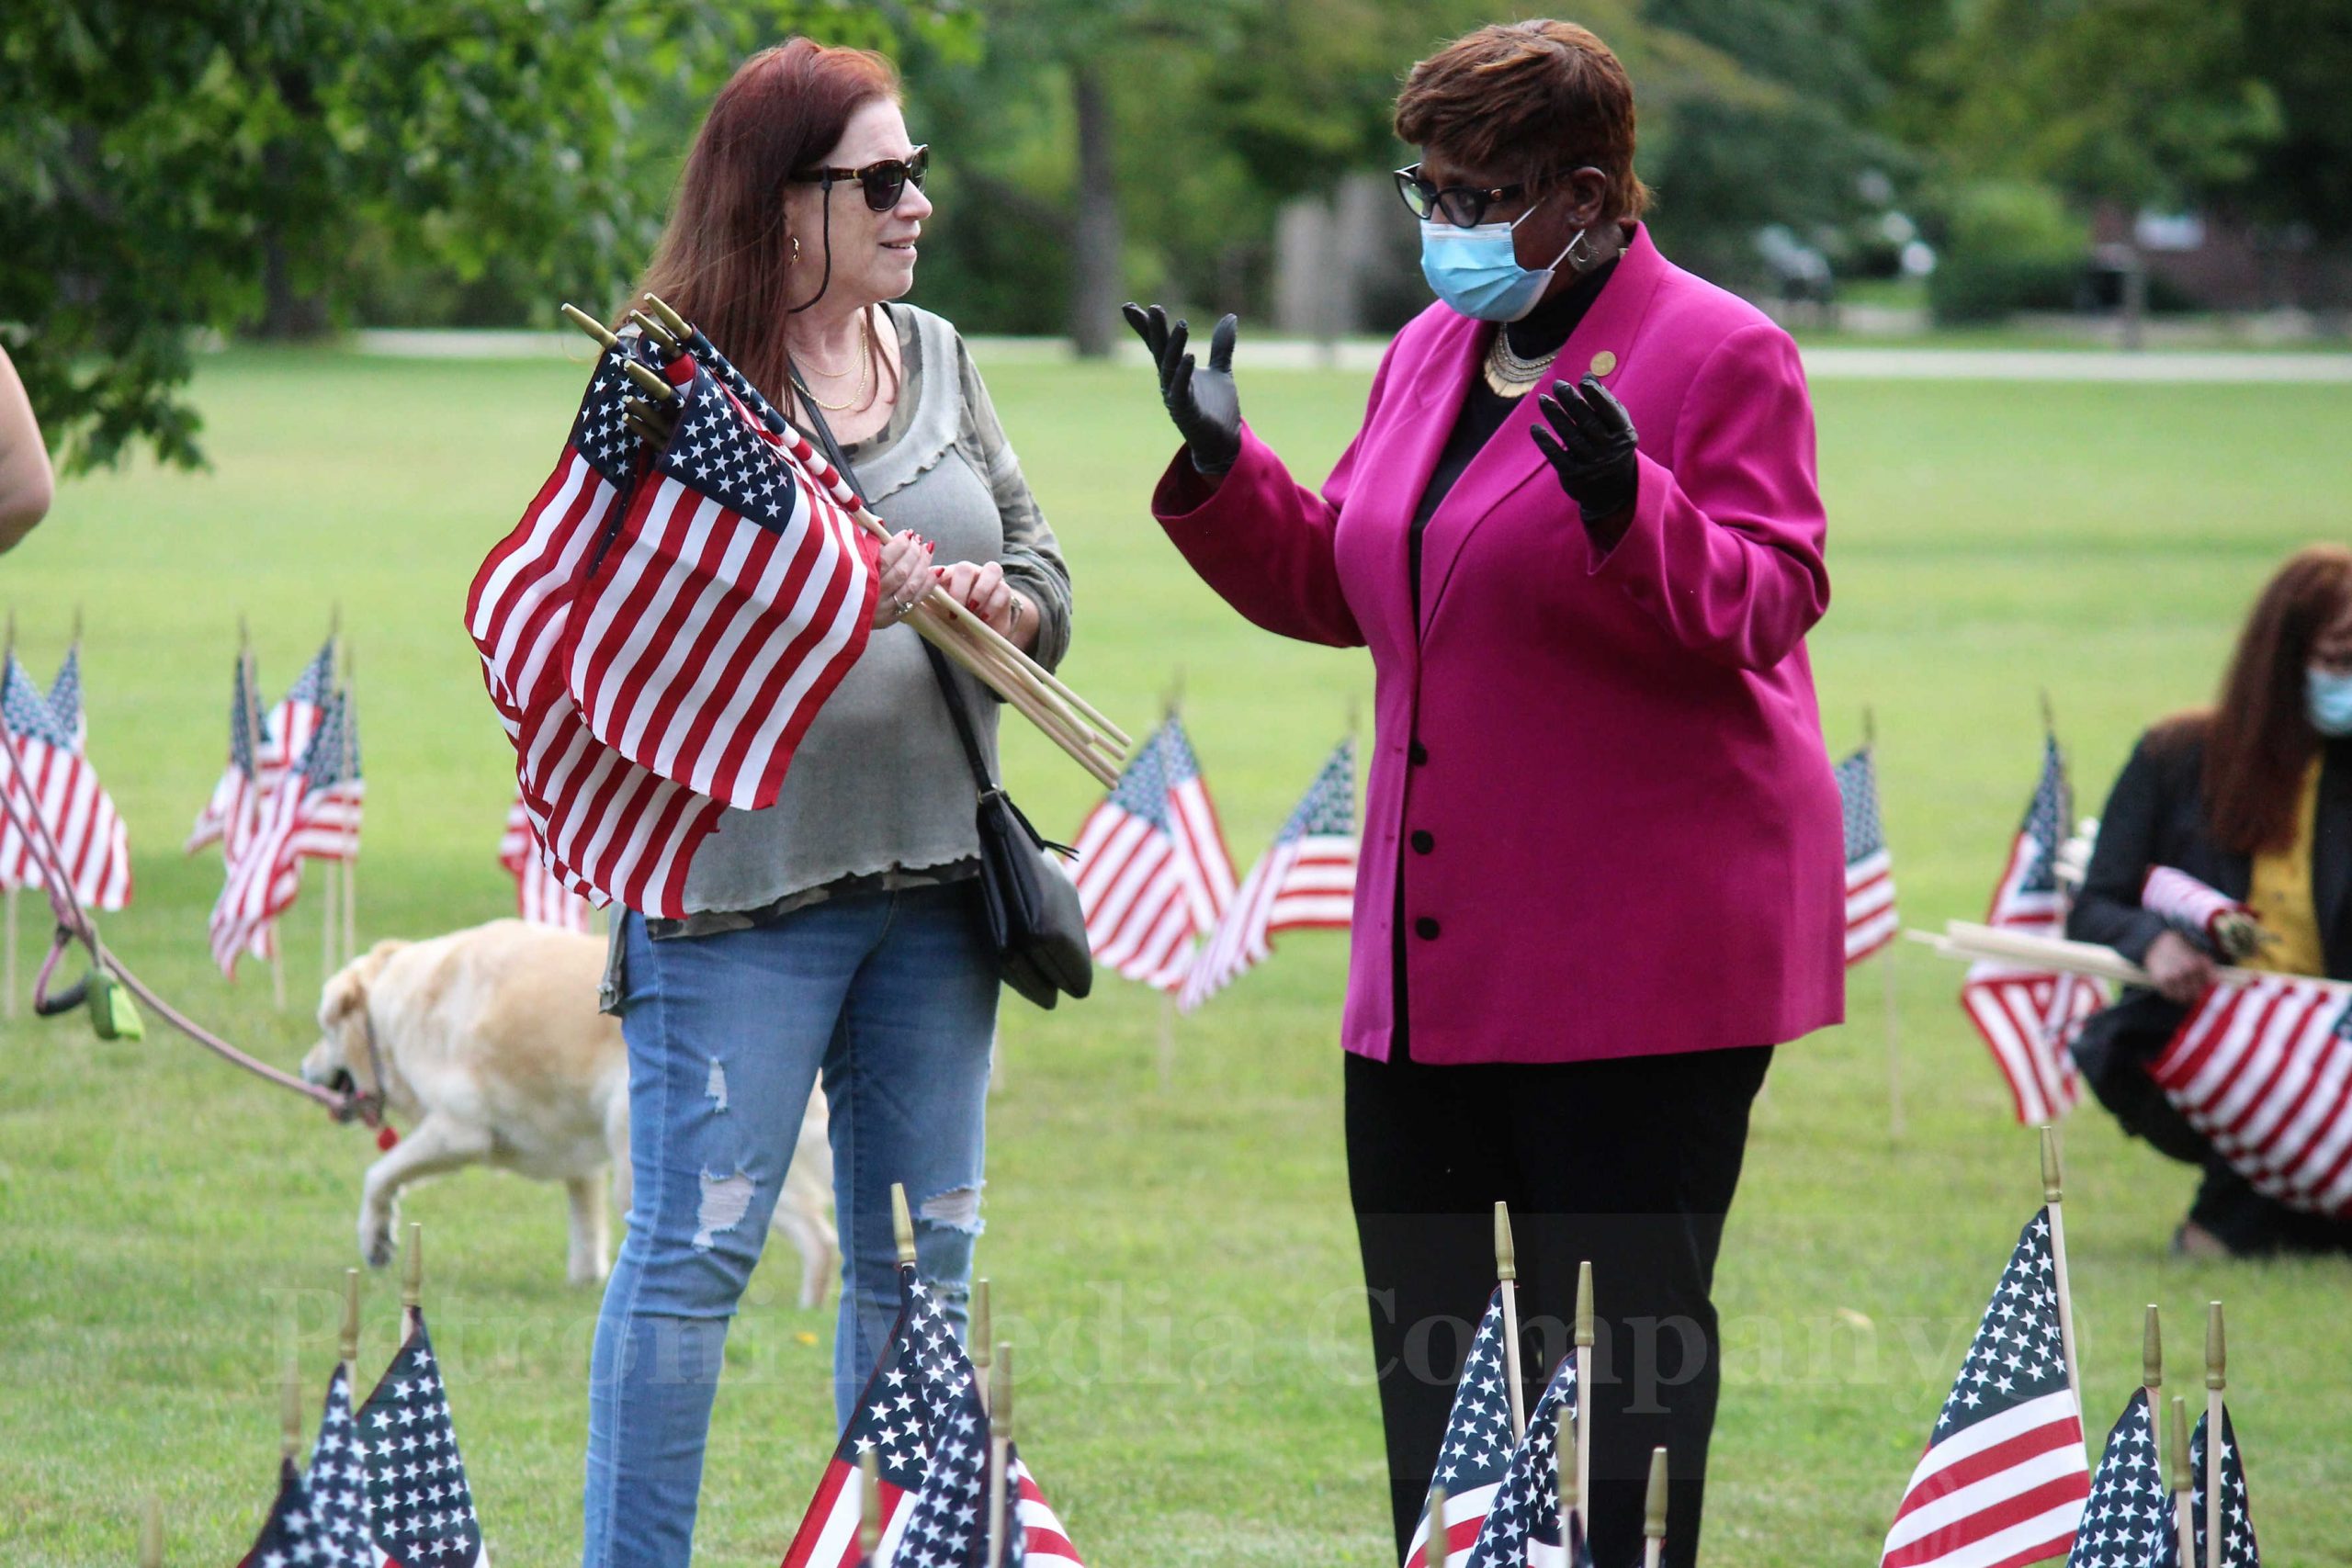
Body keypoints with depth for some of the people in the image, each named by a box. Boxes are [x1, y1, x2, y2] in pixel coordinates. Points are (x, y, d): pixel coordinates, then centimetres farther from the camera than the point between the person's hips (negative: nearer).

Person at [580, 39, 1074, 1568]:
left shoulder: (937, 361, 13)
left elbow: (1047, 577, 17)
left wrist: (1001, 603, -6)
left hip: (933, 882, 6)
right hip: (738, 878, -6)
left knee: (924, 1262, 10)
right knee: (697, 1253, -5)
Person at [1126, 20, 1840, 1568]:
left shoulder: (1720, 356, -8)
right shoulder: (1430, 353, 14)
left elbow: (1766, 602, -15)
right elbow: (1334, 585, 20)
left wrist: (1628, 511, -32)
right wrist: (1223, 467, 5)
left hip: (1638, 945, -7)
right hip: (1437, 951, 8)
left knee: (1622, 1323, -2)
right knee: (1428, 1323, 11)